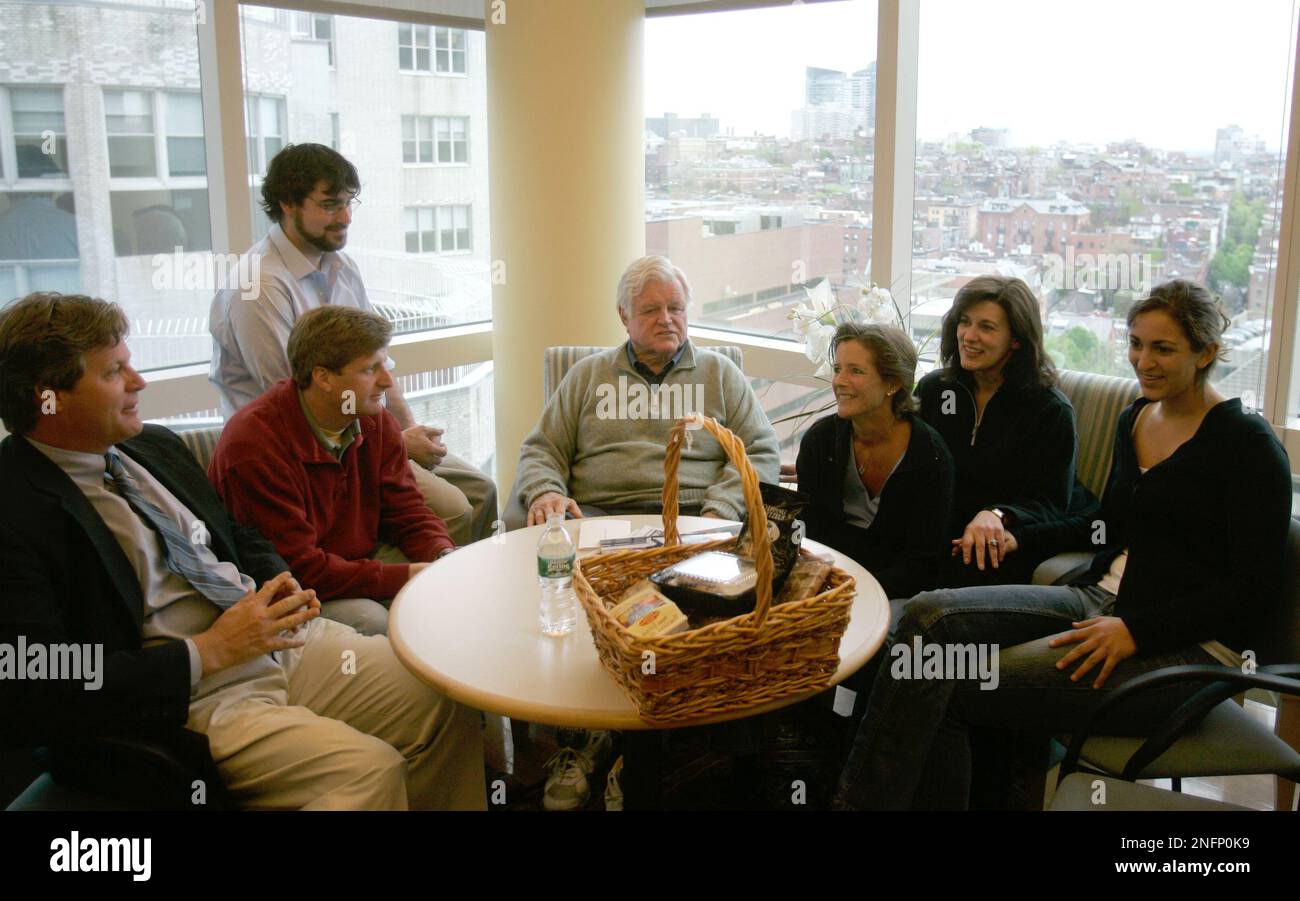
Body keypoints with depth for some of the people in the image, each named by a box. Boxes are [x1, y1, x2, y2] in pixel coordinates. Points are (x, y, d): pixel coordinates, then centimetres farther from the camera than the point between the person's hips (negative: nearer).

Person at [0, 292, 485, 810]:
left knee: (450, 702, -6)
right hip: (190, 700, -7)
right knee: (371, 769, -27)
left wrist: (278, 583, 1)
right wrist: (207, 652, -18)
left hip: (289, 641, 8)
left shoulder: (156, 447, 11)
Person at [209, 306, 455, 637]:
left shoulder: (377, 422, -1)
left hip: (361, 562, 7)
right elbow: (297, 567, -26)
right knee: (370, 619, -32)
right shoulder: (255, 444, -25)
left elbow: (407, 512, 4)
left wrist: (445, 558, -19)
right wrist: (405, 576, -28)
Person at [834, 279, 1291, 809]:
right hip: (1102, 599, 7)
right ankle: (856, 800, -20)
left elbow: (1254, 586, -10)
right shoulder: (1134, 419, 15)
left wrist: (1135, 630, -20)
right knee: (930, 616, -19)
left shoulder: (1246, 443, -6)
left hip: (1190, 644, -7)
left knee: (951, 690, -24)